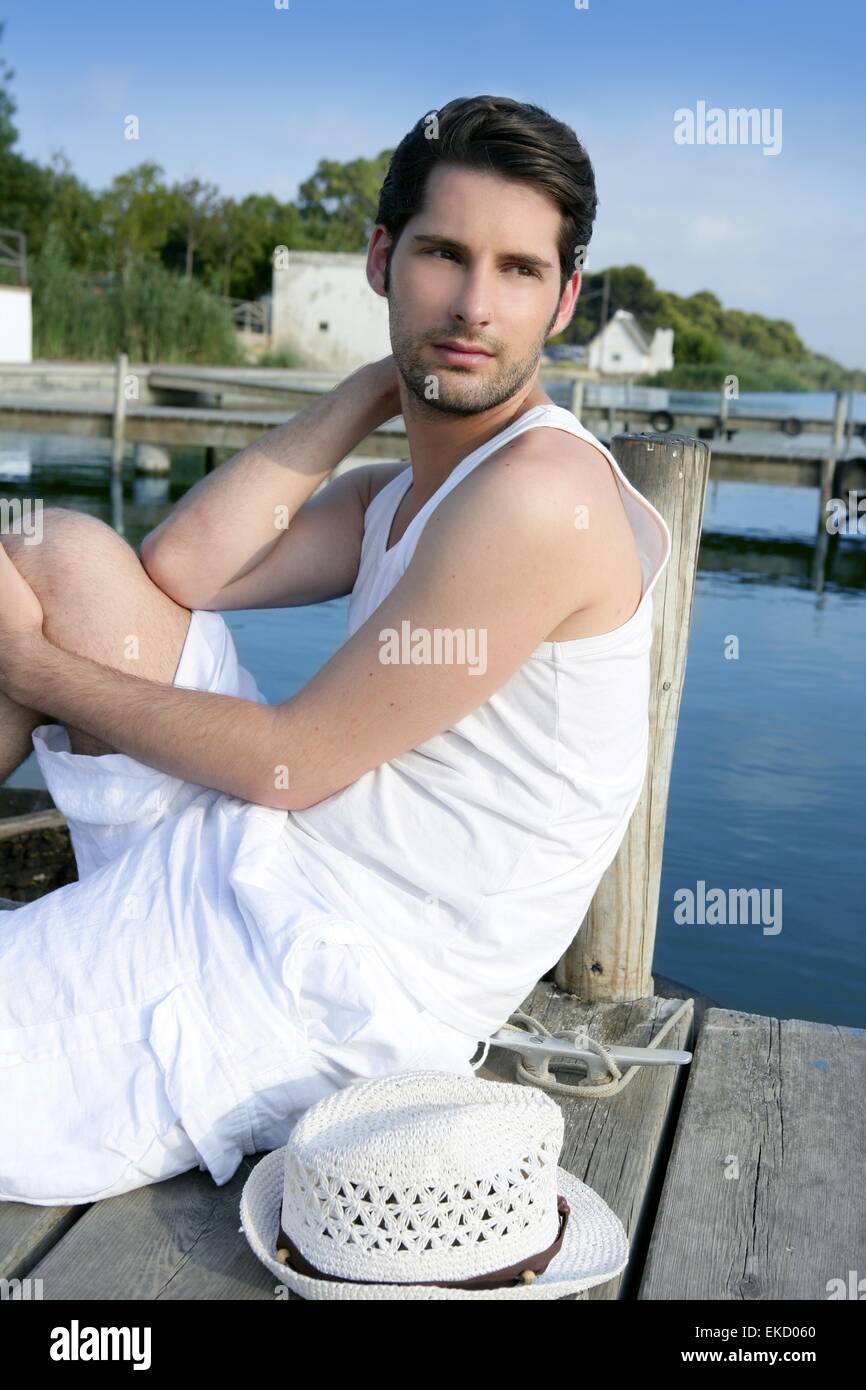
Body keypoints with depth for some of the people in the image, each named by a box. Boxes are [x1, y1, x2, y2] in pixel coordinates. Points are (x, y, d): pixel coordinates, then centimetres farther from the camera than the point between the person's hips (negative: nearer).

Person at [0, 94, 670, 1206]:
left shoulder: (541, 495, -20)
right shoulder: (395, 497, 10)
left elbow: (291, 764, -18)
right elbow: (178, 570, -2)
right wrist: (367, 391, -1)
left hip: (329, 984, -8)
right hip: (250, 869, 9)